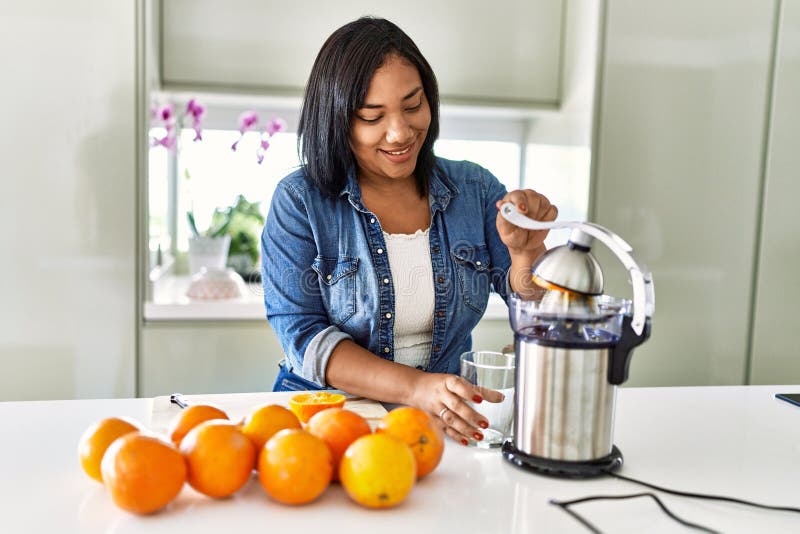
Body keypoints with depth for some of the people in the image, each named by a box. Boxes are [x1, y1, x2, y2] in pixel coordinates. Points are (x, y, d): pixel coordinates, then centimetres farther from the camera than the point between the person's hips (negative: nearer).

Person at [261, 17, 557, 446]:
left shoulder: (475, 189, 3)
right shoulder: (299, 201, -6)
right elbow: (300, 334, -12)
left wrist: (525, 254, -22)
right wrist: (414, 387, -25)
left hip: (450, 420, 2)